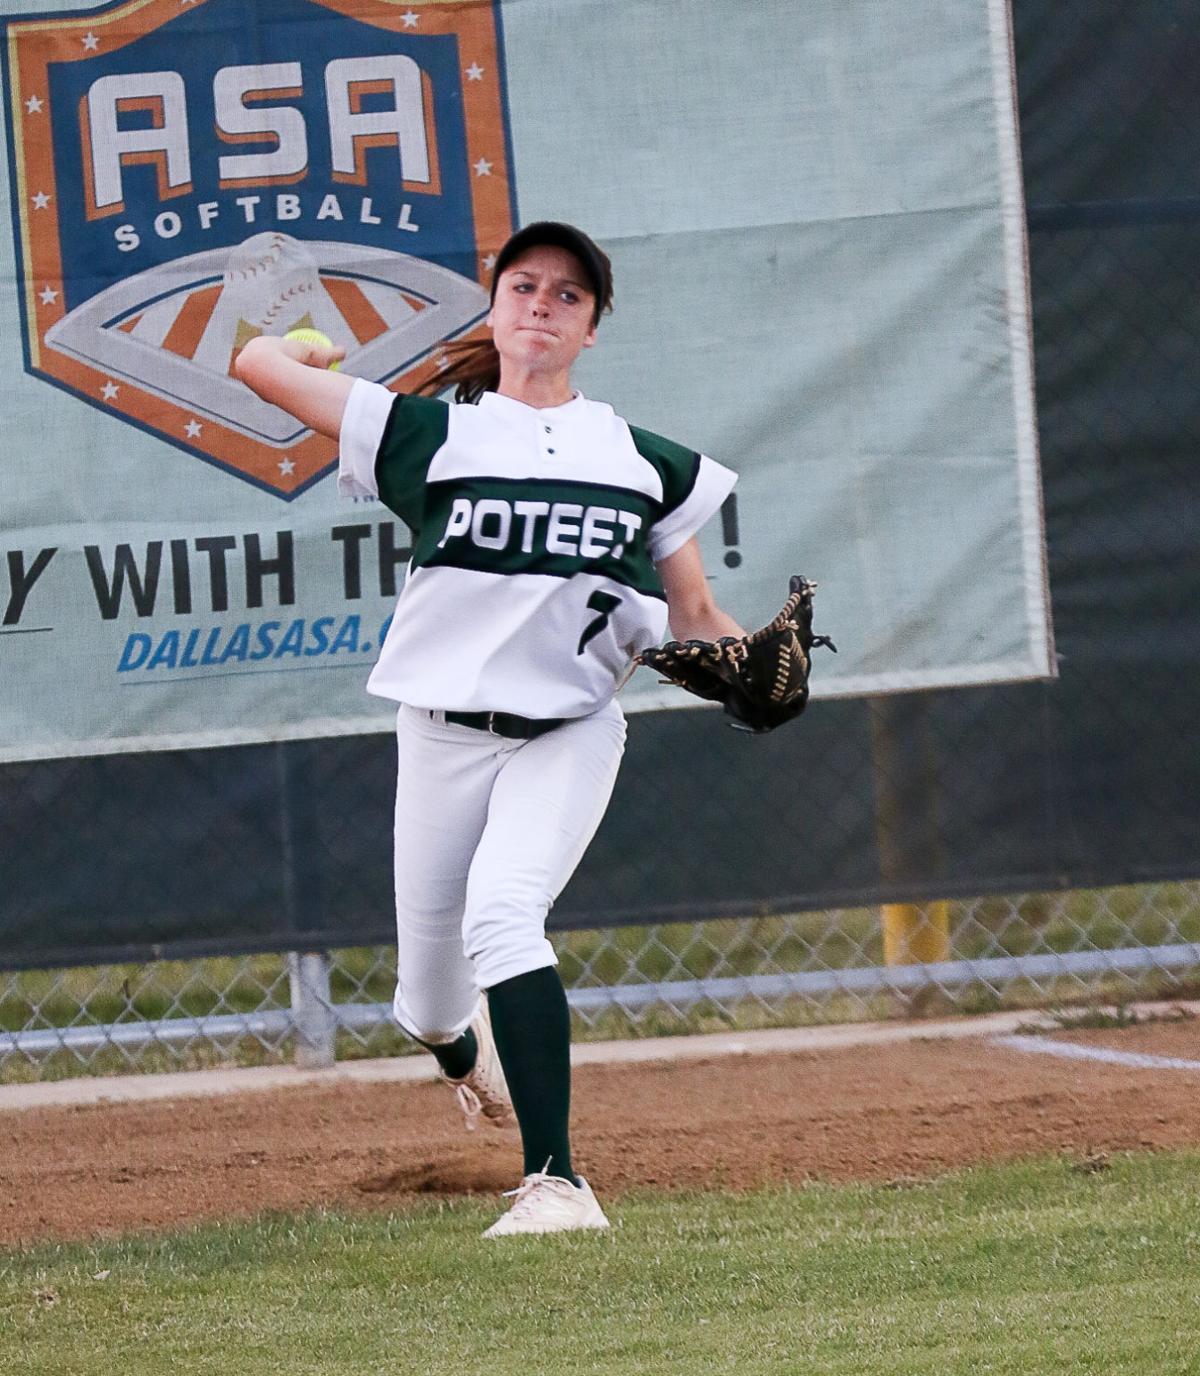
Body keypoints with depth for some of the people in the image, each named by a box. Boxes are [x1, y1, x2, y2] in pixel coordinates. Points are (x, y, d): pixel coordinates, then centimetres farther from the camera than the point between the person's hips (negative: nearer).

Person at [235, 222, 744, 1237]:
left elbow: (694, 614, 12)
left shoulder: (645, 462, 8)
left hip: (570, 733, -1)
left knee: (501, 914, -28)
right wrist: (305, 357, 22)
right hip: (445, 732, 1)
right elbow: (260, 362, 1)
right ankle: (468, 1049, 49)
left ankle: (557, 1182, -32)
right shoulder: (429, 433, 1)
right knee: (428, 1004, 8)